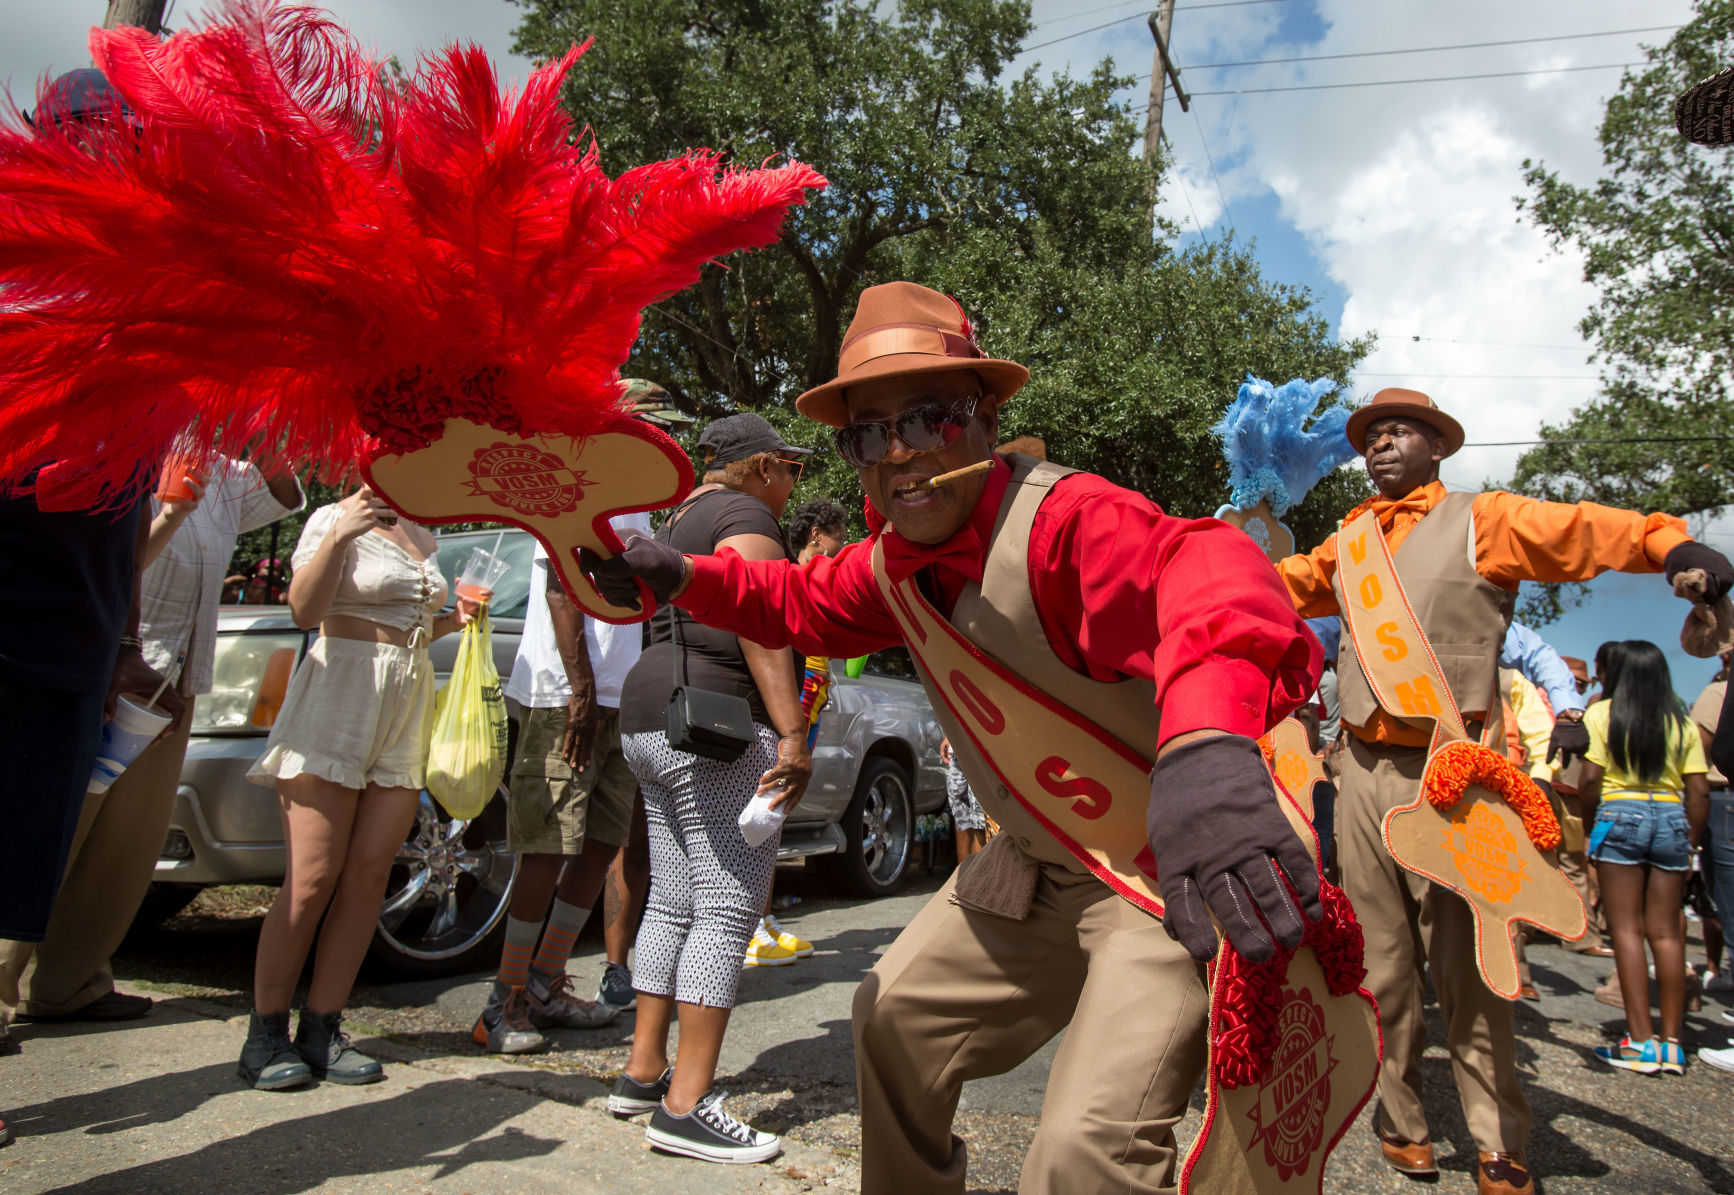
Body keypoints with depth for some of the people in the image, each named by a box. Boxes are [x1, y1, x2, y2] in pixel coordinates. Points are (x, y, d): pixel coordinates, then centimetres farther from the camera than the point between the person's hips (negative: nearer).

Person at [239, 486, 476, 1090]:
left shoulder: (423, 537, 20)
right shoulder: (336, 519, -1)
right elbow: (305, 611, -14)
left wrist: (453, 619, 12)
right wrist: (336, 537, -24)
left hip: (408, 708, 6)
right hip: (339, 699, -6)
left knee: (368, 876, 1)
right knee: (311, 880, -7)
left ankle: (321, 1031, 9)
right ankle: (266, 1035, 4)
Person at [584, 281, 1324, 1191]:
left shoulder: (1066, 521, -30)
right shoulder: (893, 561, -2)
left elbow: (1203, 570, -50)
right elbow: (808, 603, 17)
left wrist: (1207, 744, -71)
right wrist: (681, 576, -2)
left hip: (1177, 872, -8)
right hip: (1035, 868, 8)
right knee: (896, 1017, 20)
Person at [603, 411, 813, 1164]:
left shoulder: (680, 519, 23)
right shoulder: (744, 516, -7)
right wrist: (792, 733, -24)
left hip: (649, 720, 10)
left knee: (672, 902, 15)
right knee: (728, 909, -8)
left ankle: (643, 1070, 22)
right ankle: (685, 1106, -7)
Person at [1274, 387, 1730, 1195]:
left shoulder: (1481, 522, 1)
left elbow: (1579, 529, -15)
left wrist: (1668, 543, -33)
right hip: (1364, 774, 4)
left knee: (1466, 966, 2)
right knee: (1383, 964, 10)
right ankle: (1402, 1121, 25)